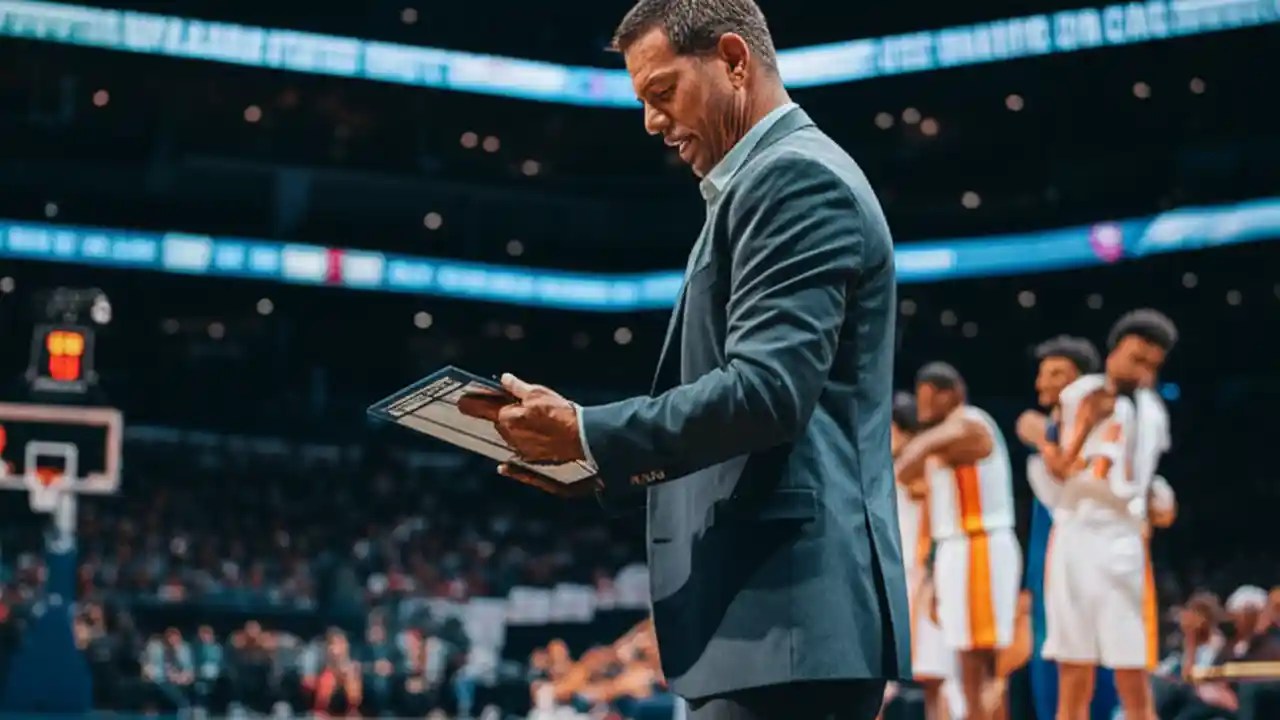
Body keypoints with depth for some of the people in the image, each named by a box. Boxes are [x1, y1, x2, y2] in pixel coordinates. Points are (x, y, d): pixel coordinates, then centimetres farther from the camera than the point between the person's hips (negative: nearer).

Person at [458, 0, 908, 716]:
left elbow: (766, 390, -21)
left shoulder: (796, 177, -10)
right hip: (789, 604, 11)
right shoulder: (787, 178, 22)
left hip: (787, 610, -11)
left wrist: (588, 434, -13)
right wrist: (596, 467, 13)